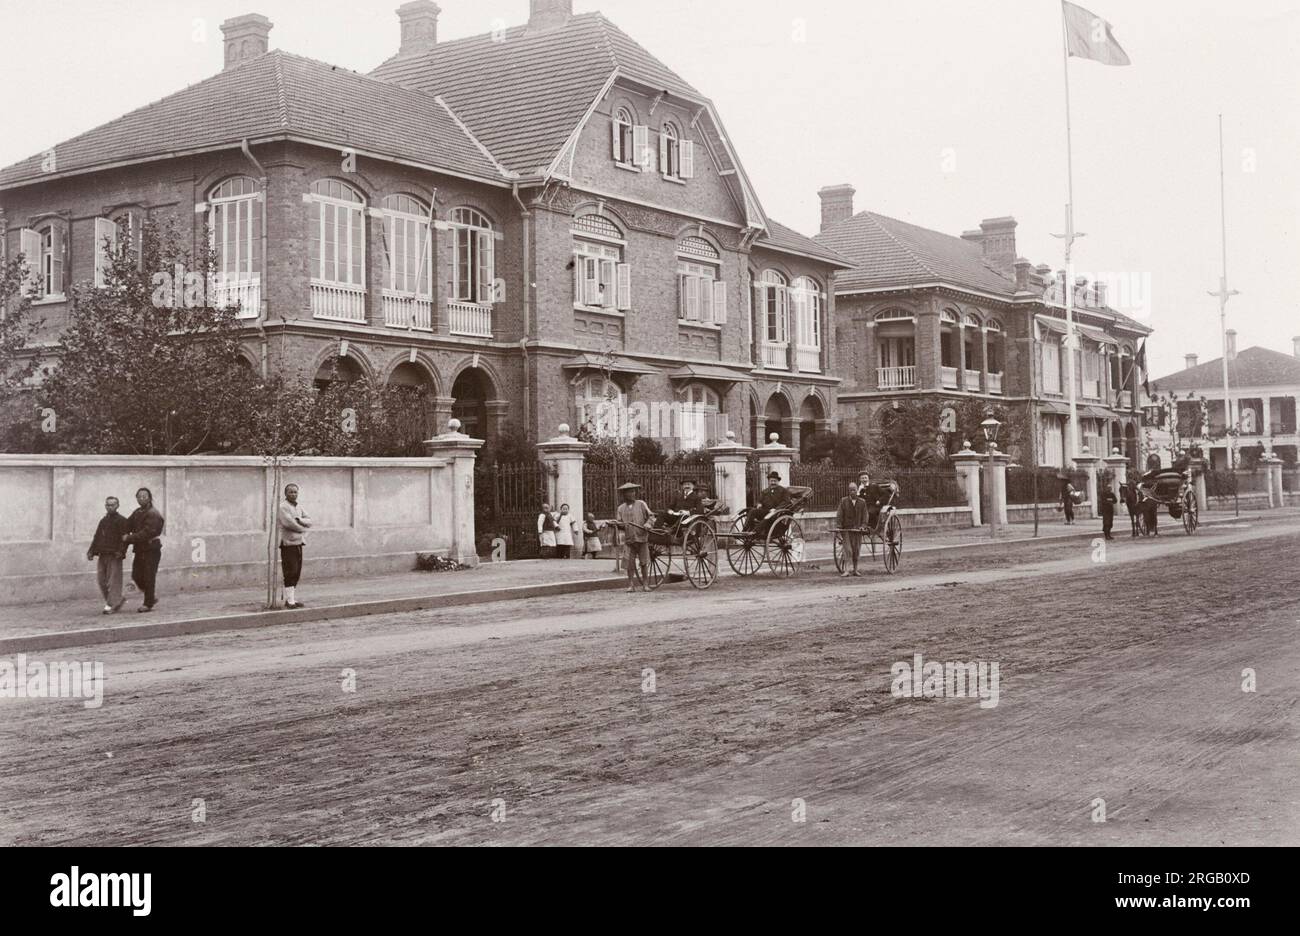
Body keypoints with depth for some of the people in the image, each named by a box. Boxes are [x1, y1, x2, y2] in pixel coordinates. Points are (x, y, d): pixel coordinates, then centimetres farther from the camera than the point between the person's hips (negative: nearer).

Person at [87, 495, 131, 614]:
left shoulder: (122, 521, -3)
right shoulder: (103, 521, 18)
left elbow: (125, 538, -11)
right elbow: (97, 537, 22)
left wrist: (121, 551, -22)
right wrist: (91, 551, 12)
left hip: (114, 555, -7)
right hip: (102, 555, 7)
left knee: (113, 581, -7)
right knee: (102, 581, 7)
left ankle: (112, 605, -4)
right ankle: (118, 600, 20)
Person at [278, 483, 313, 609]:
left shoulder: (299, 506, 17)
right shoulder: (283, 506, -8)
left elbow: (309, 521, 9)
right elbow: (288, 523, -19)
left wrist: (299, 520, -11)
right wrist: (303, 528, -5)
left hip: (298, 543, 8)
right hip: (288, 543, -8)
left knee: (297, 573, 9)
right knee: (290, 572, -8)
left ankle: (293, 599, 15)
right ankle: (290, 601, -5)